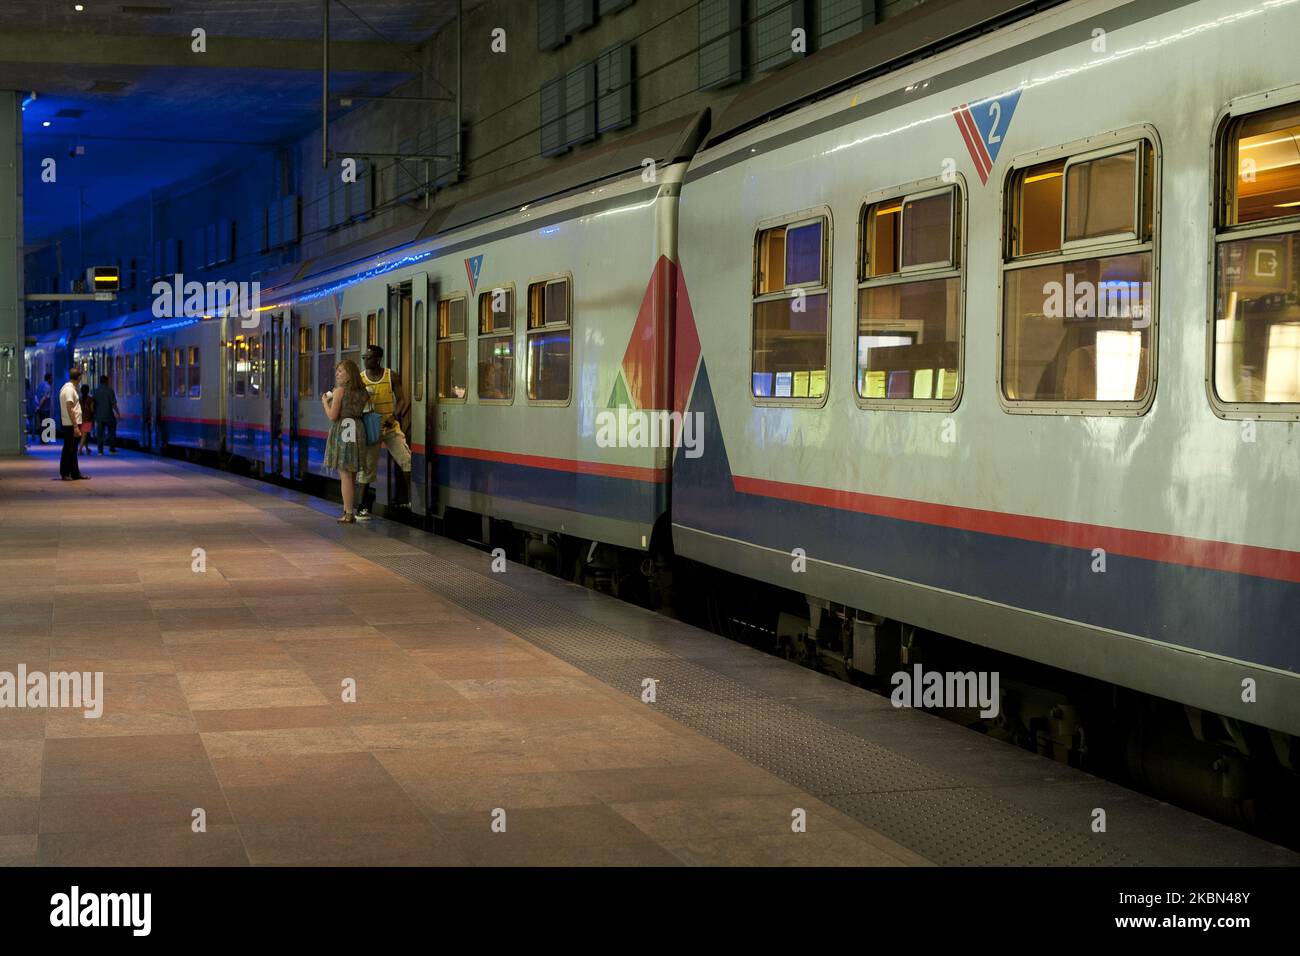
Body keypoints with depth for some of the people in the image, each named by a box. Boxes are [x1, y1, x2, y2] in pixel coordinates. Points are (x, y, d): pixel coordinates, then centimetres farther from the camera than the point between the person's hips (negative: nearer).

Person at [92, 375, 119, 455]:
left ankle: (100, 450, 0)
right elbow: (113, 403, -13)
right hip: (109, 415, -3)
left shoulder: (96, 391, 5)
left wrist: (95, 414, 18)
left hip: (99, 416, 3)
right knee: (112, 433, 9)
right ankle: (112, 449, 8)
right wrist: (117, 413, -6)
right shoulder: (109, 390, -8)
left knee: (100, 433, 4)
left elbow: (93, 404, 9)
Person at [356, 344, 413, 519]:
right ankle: (361, 508, 5)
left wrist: (395, 416, -16)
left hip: (391, 427, 1)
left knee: (407, 460, -9)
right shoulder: (360, 379, 1)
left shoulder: (392, 377, 0)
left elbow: (401, 399, 0)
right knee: (367, 467, 0)